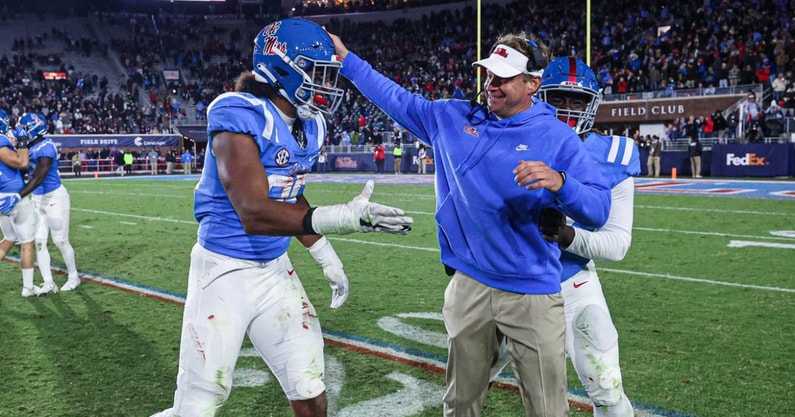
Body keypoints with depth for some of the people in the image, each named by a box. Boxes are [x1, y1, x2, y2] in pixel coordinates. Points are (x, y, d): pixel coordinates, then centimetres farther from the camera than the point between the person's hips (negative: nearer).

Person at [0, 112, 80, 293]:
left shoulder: (46, 147, -22)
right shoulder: (28, 146, 4)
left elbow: (38, 177, -31)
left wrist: (18, 197, -38)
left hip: (54, 198, -8)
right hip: (37, 200, 8)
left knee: (60, 241, 2)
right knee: (38, 241, 5)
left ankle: (73, 277, 21)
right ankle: (48, 283, 11)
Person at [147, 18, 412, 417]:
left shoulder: (309, 125, 2)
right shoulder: (239, 115, -22)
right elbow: (254, 213, -32)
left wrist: (326, 256, 14)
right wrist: (339, 217, -44)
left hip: (276, 269, 7)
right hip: (225, 271, -7)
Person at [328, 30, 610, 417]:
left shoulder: (558, 138, -7)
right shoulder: (452, 118, 4)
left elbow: (598, 209, -14)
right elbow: (399, 100, 16)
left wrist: (559, 183, -33)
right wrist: (346, 59, 18)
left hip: (531, 294, -3)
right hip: (467, 285, 4)